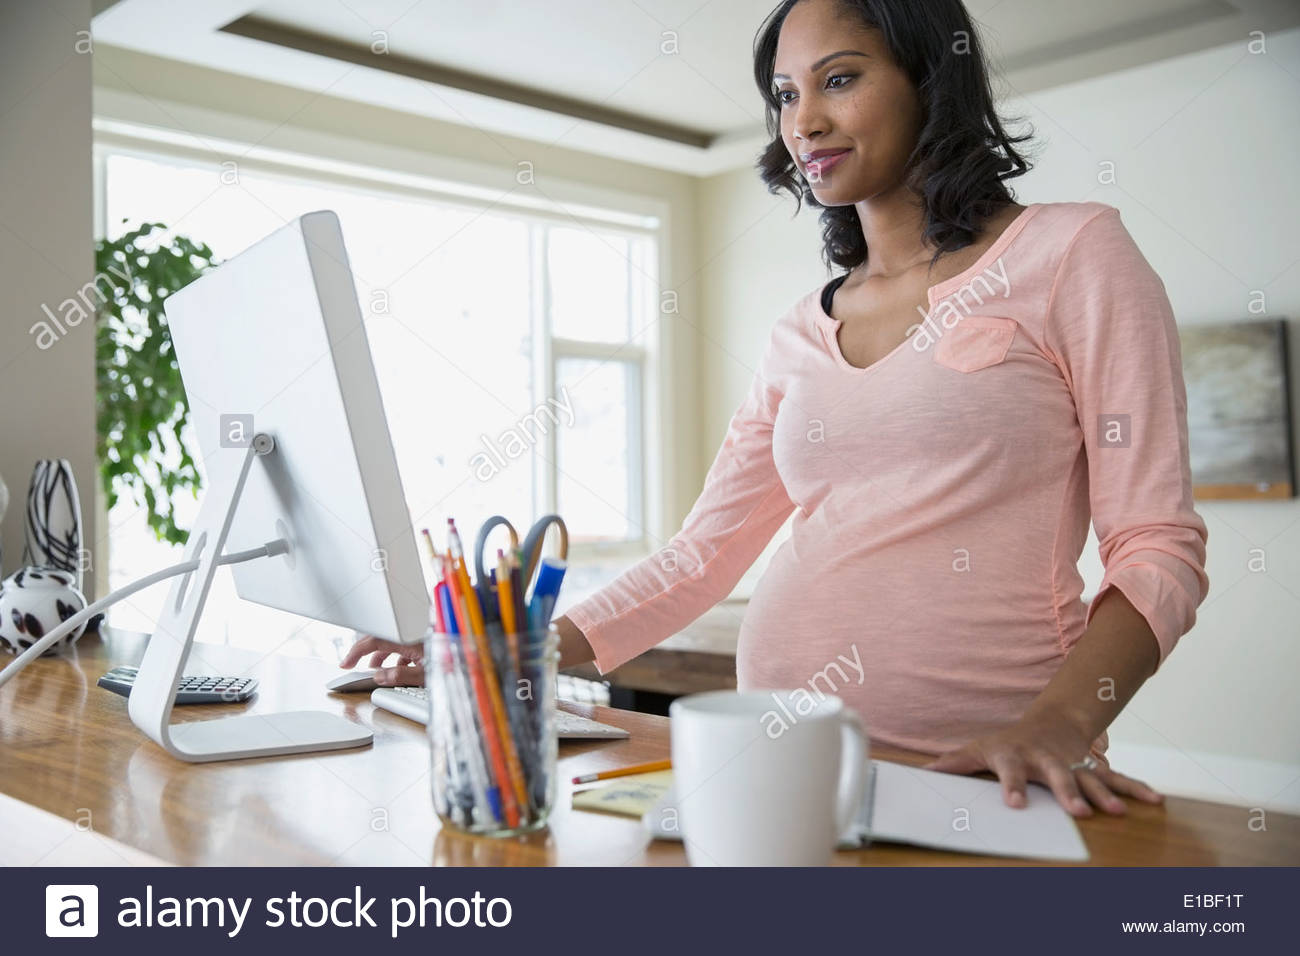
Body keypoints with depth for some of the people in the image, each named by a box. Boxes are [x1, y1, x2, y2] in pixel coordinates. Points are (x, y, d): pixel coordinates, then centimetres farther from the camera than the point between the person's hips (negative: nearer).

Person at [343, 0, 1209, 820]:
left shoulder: (1072, 253, 2)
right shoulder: (802, 334, 15)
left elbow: (1159, 548, -4)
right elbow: (702, 555, 12)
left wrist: (1058, 725, -21)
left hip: (978, 771, -3)